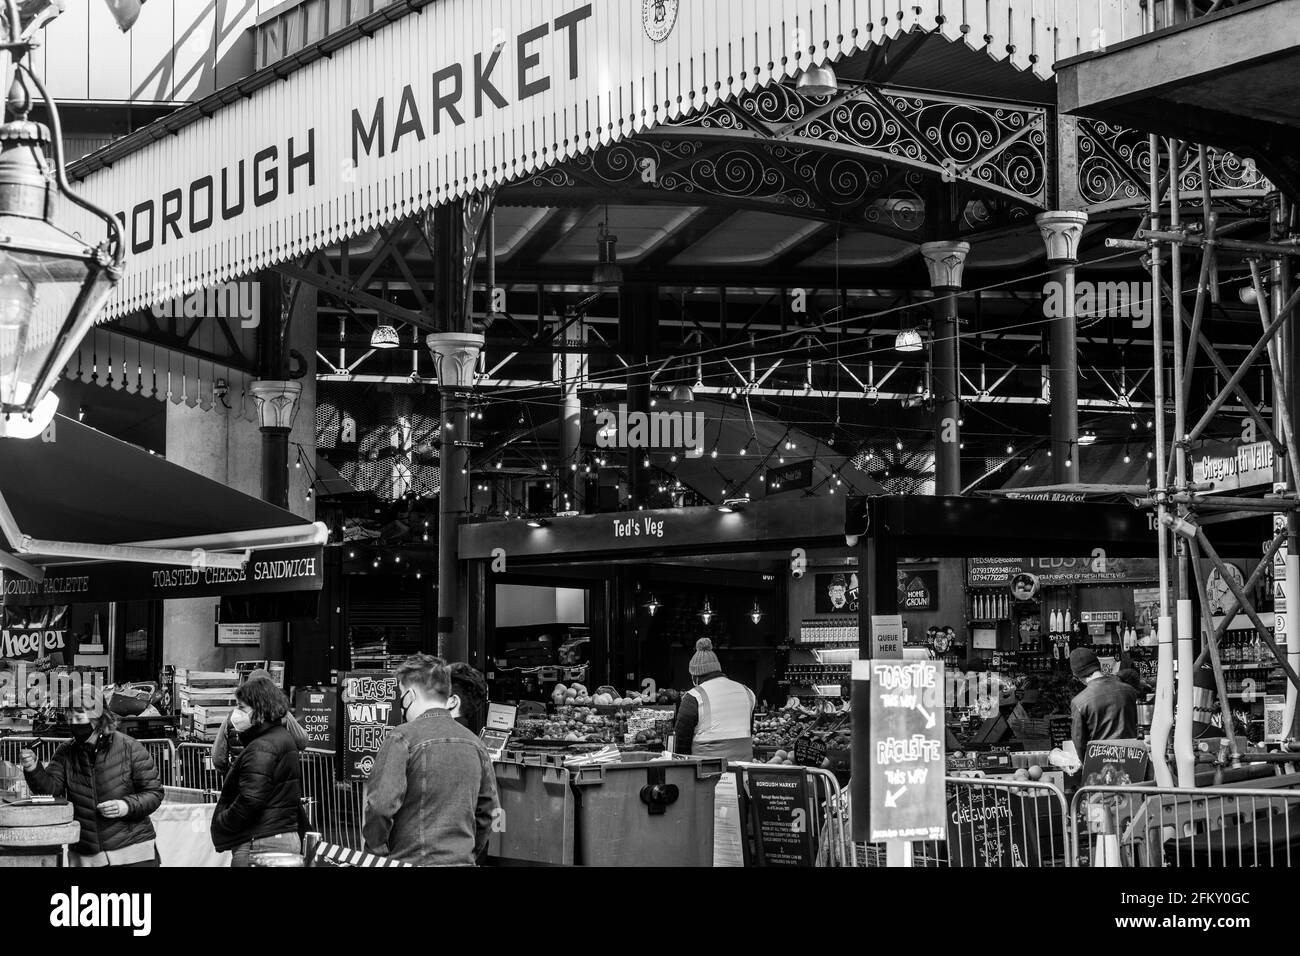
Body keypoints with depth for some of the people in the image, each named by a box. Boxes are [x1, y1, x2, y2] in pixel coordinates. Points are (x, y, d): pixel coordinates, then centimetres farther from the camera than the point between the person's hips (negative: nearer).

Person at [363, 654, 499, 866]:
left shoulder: (404, 738, -10)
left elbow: (380, 806, -16)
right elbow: (487, 811, 15)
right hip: (463, 861, 6)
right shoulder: (474, 743, 10)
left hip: (414, 861, -6)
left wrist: (377, 854, -3)